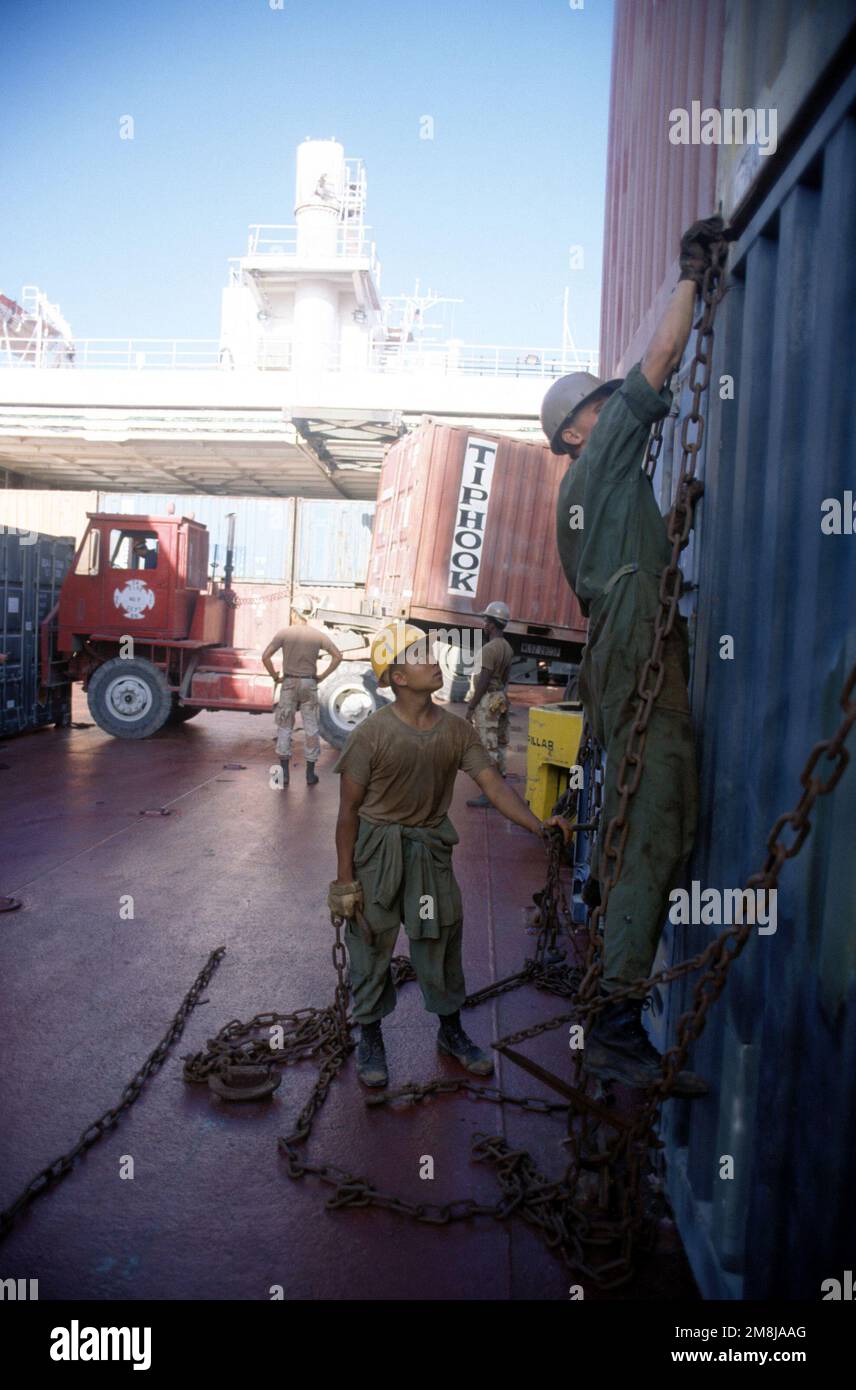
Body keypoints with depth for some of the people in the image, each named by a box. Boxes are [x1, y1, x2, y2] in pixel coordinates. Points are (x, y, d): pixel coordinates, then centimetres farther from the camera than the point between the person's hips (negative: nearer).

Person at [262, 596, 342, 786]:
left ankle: (284, 773, 6)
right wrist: (323, 676, 4)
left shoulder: (284, 633, -7)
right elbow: (337, 656, -2)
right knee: (311, 728, 8)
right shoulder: (318, 635, -2)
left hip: (289, 683, -1)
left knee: (285, 727, 8)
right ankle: (310, 773, 11)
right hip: (309, 684, 1)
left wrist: (276, 677, 1)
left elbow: (265, 656, -11)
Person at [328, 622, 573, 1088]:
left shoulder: (456, 730, -3)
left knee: (442, 941, 14)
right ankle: (370, 1039, 29)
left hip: (431, 850, 4)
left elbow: (493, 783, -7)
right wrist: (345, 878, -10)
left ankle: (451, 1032, 36)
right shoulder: (372, 733, -15)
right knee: (370, 944, 7)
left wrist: (538, 825, -21)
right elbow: (349, 809, -11)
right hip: (377, 848, -4)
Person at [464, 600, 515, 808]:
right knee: (498, 745, 14)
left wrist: (471, 706, -15)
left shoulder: (489, 648, -18)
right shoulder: (507, 647, 11)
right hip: (500, 698, 10)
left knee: (488, 746, -7)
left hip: (487, 701, -10)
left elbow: (483, 681, -20)